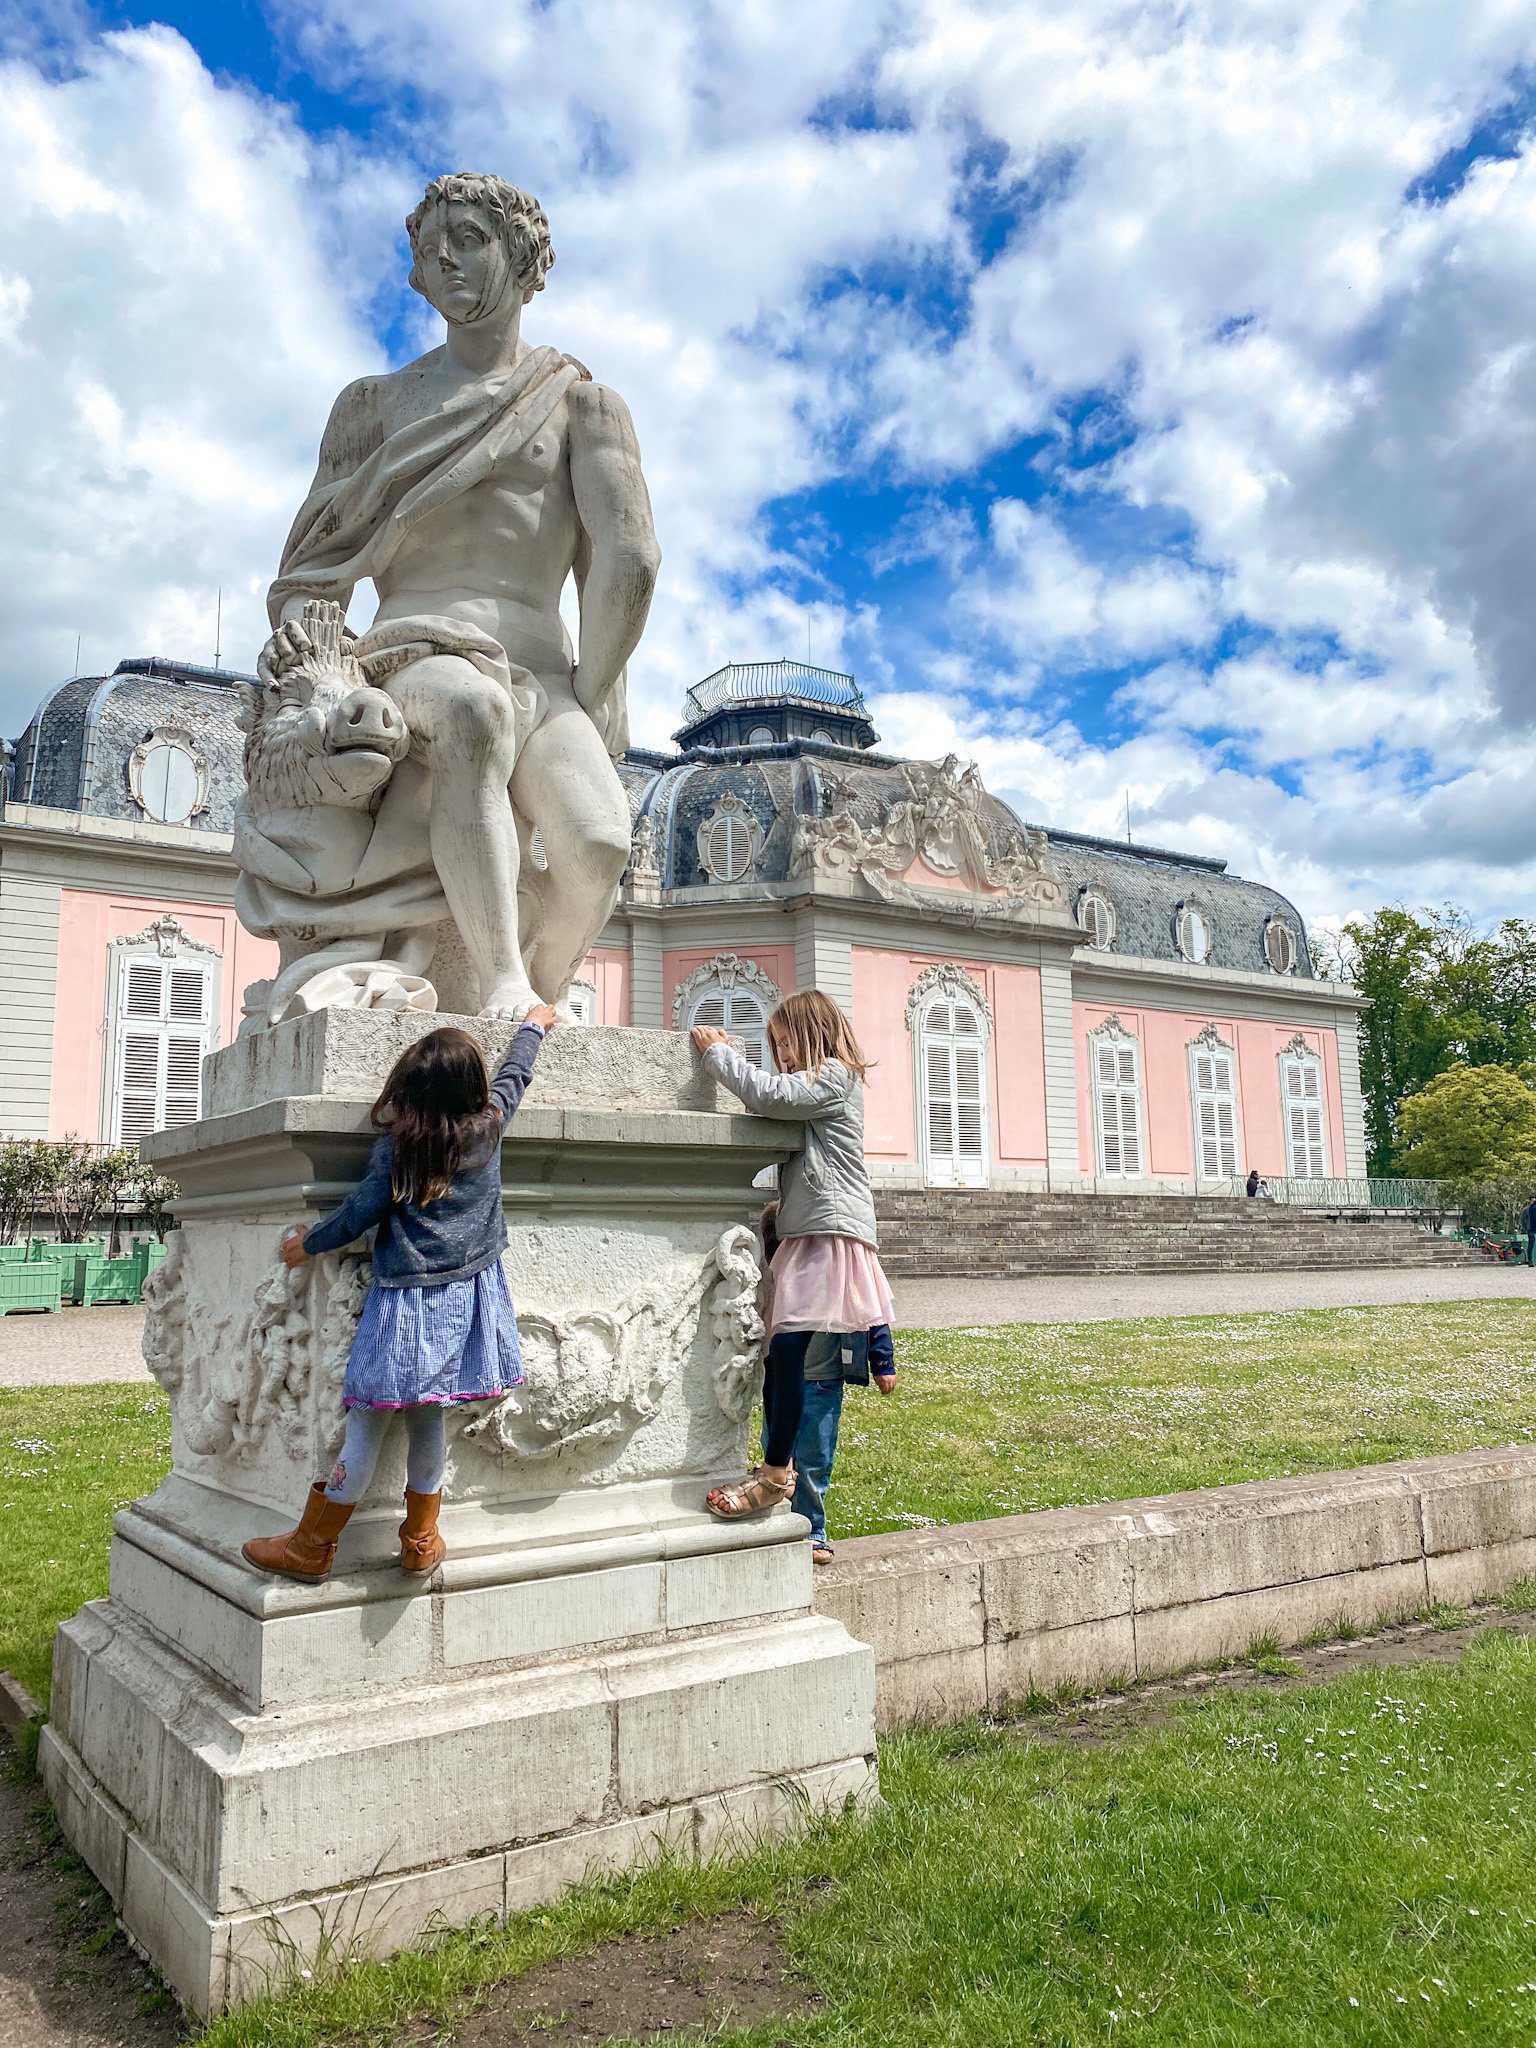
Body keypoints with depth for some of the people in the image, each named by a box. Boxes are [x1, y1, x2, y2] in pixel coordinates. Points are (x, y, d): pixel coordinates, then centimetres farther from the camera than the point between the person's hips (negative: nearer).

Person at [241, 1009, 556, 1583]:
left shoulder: (396, 1145, -8)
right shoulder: (488, 1127, 1)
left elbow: (360, 1213, -4)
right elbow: (515, 1075, 18)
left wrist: (308, 1243, 13)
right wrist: (534, 1025, 35)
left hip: (406, 1300, -4)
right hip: (467, 1295, 4)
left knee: (369, 1420, 0)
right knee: (425, 1416, 14)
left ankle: (312, 1547, 10)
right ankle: (420, 1539, 20)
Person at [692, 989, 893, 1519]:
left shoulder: (835, 1076, -5)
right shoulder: (816, 1086, 27)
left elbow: (769, 1096, -16)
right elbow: (771, 1104, 18)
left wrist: (716, 1050, -3)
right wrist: (728, 1057, 10)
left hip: (831, 1232, -10)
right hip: (805, 1233, 10)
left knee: (788, 1345, -17)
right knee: (776, 1351, 6)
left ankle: (776, 1474, -13)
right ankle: (778, 1467, 11)